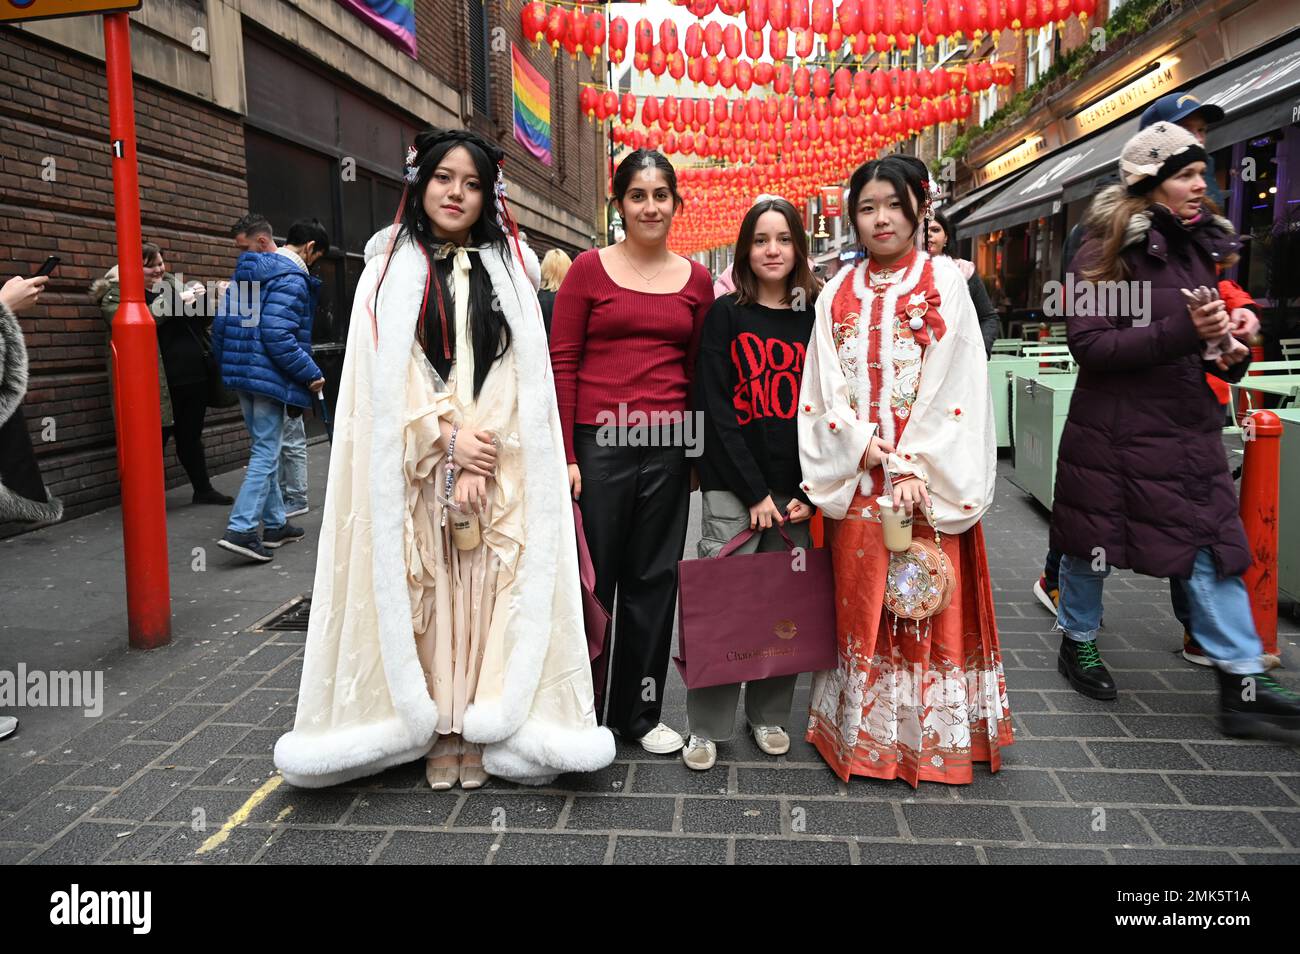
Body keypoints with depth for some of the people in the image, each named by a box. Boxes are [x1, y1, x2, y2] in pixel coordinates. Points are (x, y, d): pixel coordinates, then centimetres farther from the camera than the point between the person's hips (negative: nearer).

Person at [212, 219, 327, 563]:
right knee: (266, 453, -4)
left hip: (240, 371, 9)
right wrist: (311, 374, -15)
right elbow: (278, 335, -23)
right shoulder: (292, 279, -14)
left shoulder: (247, 271, 14)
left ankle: (275, 524, 23)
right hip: (269, 376, -9)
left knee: (265, 449, 16)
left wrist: (227, 364, 23)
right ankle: (241, 530, -9)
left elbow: (221, 322, 14)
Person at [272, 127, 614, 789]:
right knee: (425, 593, 1)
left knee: (485, 591, 1)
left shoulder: (507, 271, 11)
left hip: (495, 468, 1)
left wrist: (481, 456, -9)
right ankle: (435, 732, 11)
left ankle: (481, 730, 11)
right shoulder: (391, 270, 8)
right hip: (414, 469, -1)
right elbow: (384, 375, -1)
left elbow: (519, 373, 2)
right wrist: (446, 440, -11)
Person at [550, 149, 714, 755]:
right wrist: (566, 455, -9)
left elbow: (698, 370, 13)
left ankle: (638, 712, 26)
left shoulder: (696, 279, 9)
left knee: (654, 581, 11)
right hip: (598, 441, -3)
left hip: (666, 445, 3)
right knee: (590, 578, 4)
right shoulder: (590, 269, 0)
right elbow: (562, 363, -3)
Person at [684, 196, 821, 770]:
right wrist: (754, 492, -10)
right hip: (732, 487, -2)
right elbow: (715, 407, -4)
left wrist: (808, 493, -5)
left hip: (797, 491, 2)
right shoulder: (725, 315, 3)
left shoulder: (817, 318, 8)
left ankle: (769, 713, 24)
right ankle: (707, 725, 10)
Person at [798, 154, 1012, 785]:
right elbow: (826, 386, 5)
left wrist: (916, 468, -15)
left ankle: (931, 737, 17)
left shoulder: (944, 282, 1)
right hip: (857, 477, 3)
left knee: (928, 604, 2)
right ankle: (866, 734, 20)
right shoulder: (839, 293, 11)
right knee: (861, 604, 7)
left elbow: (955, 381, -7)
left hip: (927, 479, -3)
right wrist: (866, 447, -10)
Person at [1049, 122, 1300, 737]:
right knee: (1093, 542, 8)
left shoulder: (1199, 248, 13)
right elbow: (1089, 344, -18)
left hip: (1187, 423, 6)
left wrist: (1228, 353, 2)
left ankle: (1242, 683, 7)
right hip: (1114, 427, -6)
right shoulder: (1108, 250, -9)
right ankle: (1077, 641, 30)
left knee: (1212, 545, 2)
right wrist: (1181, 333, -25)